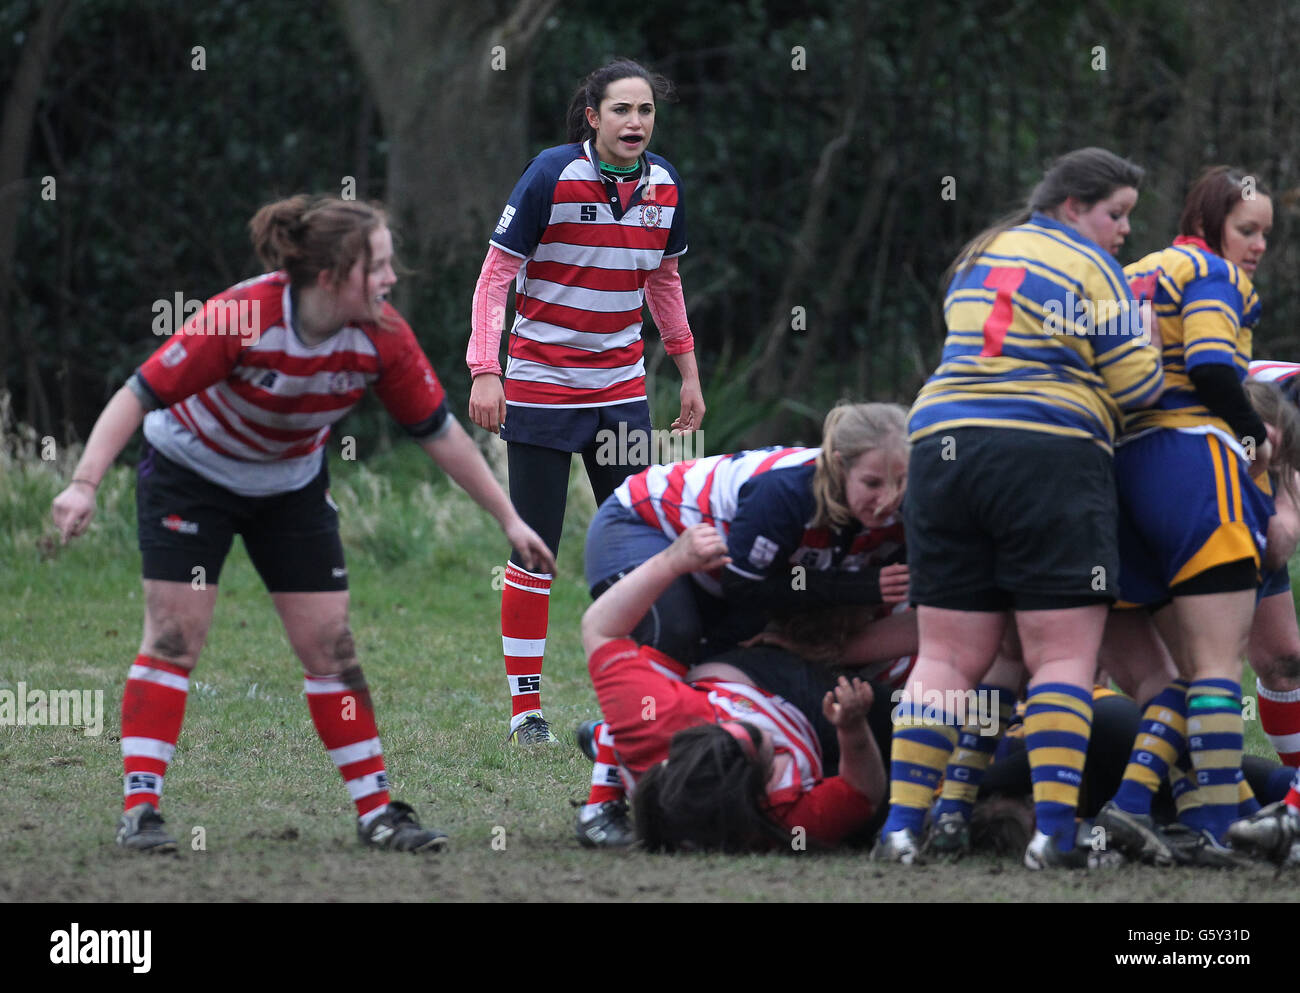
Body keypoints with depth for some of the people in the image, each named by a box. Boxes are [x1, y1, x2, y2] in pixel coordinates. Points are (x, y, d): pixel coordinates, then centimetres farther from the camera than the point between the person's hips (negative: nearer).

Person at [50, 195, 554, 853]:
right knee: (174, 638, -11)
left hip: (292, 486, 4)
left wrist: (509, 519, -6)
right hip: (189, 472, -4)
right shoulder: (240, 318, -34)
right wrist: (84, 484, -40)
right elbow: (139, 396, -30)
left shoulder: (381, 337, -20)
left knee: (330, 646, 0)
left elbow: (438, 432, -8)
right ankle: (139, 812, -8)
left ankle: (376, 812, 6)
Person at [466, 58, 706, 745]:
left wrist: (688, 371, 16)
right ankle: (525, 707, 4)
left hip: (620, 389, 5)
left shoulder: (663, 186, 1)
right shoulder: (552, 176, -14)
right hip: (541, 385, -5)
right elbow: (496, 275, -12)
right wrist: (485, 372, -20)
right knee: (533, 551, -3)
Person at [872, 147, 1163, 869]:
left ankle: (904, 823, 0)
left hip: (941, 448, 6)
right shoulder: (1092, 269, -2)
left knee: (949, 656, 7)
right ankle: (1055, 830, -13)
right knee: (1066, 655, -4)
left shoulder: (980, 260, 20)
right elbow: (1136, 386, -5)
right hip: (1048, 457, -6)